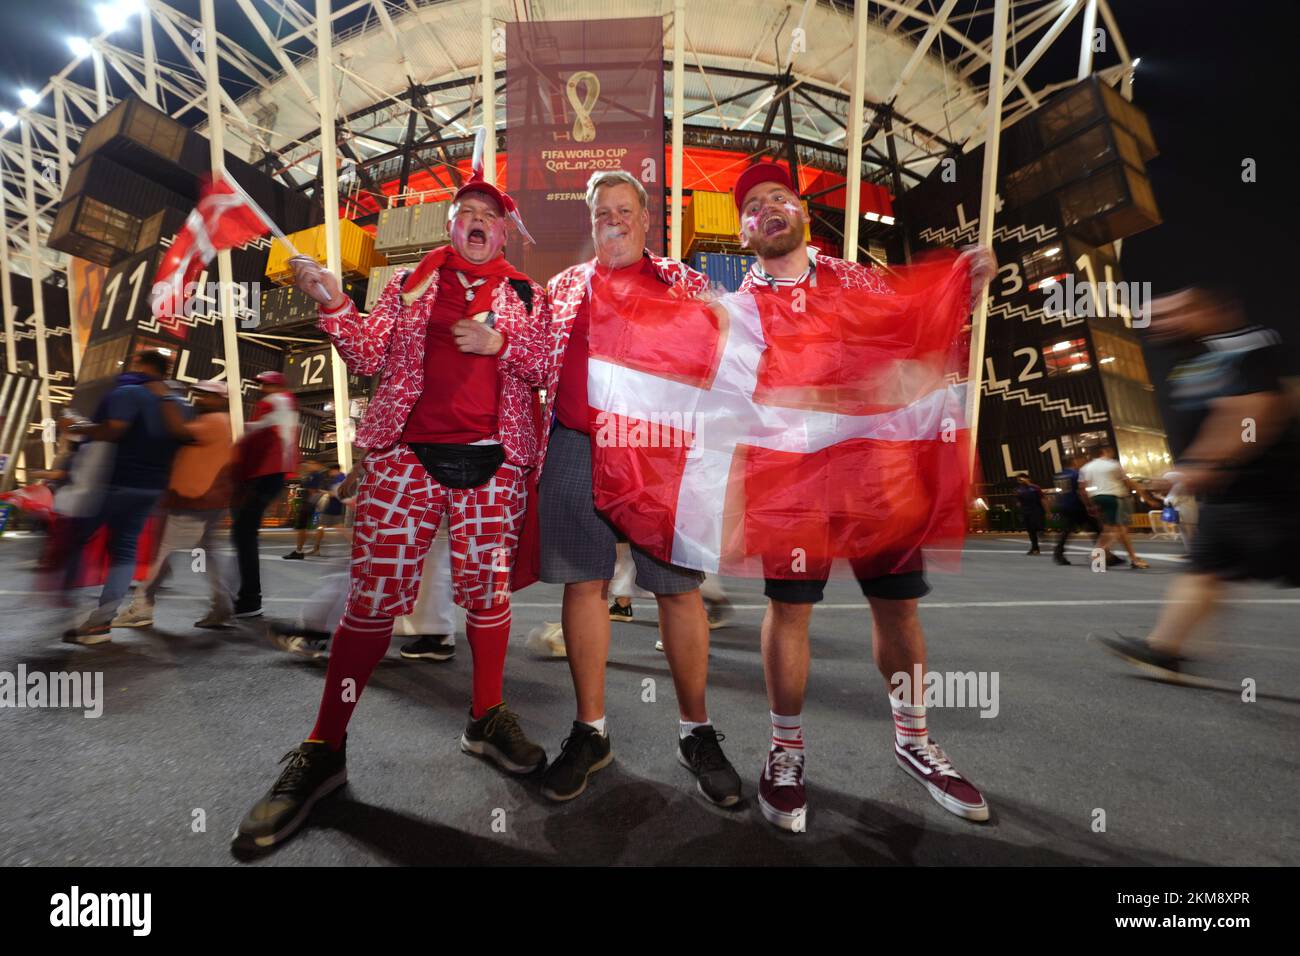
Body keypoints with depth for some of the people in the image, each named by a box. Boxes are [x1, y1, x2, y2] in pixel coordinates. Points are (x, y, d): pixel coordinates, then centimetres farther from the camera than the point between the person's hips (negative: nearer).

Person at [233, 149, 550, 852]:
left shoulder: (525, 294, 15)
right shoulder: (409, 284, 16)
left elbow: (542, 370, 9)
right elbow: (371, 357, 10)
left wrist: (500, 344, -7)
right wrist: (333, 305, -4)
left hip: (492, 462, 1)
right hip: (407, 456, 0)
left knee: (487, 588, 4)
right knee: (375, 596, -3)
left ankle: (487, 719, 25)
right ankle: (324, 749, 14)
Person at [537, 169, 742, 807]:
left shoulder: (686, 285, 11)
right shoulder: (564, 288, 17)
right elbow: (539, 368, 20)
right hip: (578, 452, 3)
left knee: (680, 588, 1)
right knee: (584, 584, 6)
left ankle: (695, 732, 21)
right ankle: (590, 731, 23)